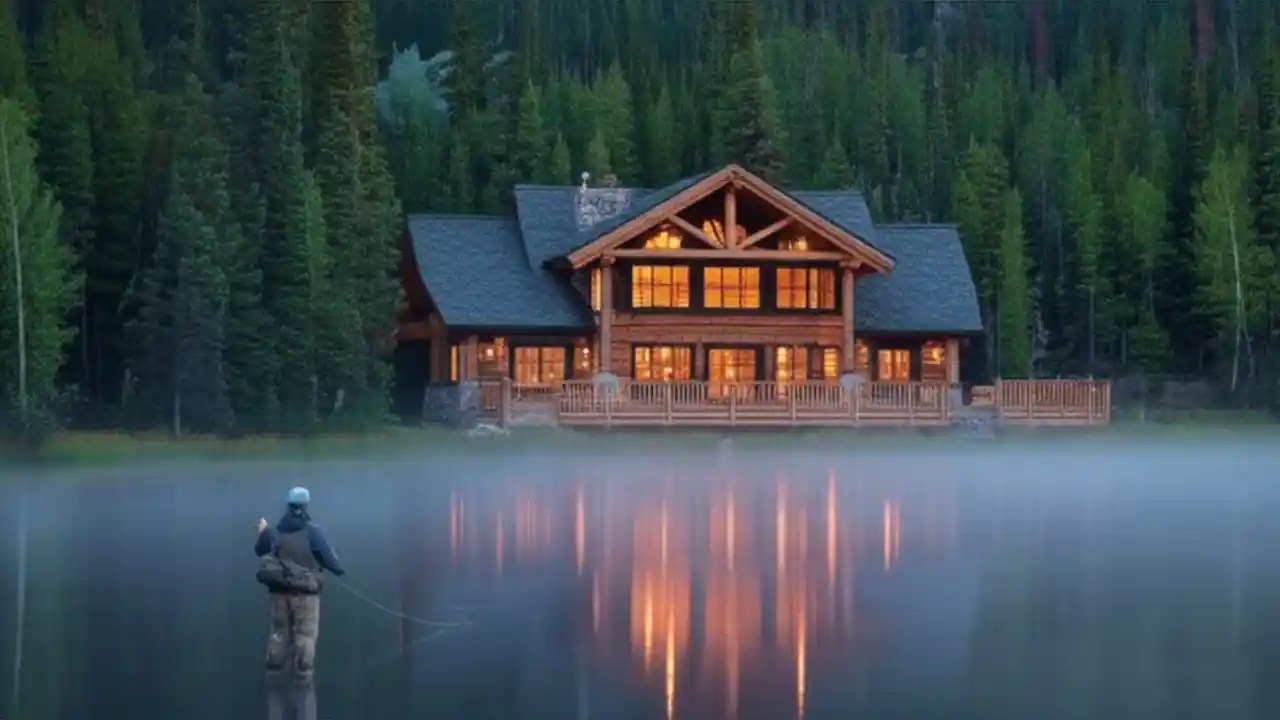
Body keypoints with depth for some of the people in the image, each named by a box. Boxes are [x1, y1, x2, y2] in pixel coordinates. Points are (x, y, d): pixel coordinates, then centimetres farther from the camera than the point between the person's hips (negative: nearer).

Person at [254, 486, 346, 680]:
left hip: (280, 590, 4)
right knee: (306, 634, 0)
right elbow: (328, 558, -9)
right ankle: (303, 673, -5)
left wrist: (263, 532, 36)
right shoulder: (312, 532, -10)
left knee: (279, 632, 12)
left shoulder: (275, 531, 3)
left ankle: (274, 671, 12)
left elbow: (260, 551, 18)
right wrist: (340, 569, 12)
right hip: (306, 592, -4)